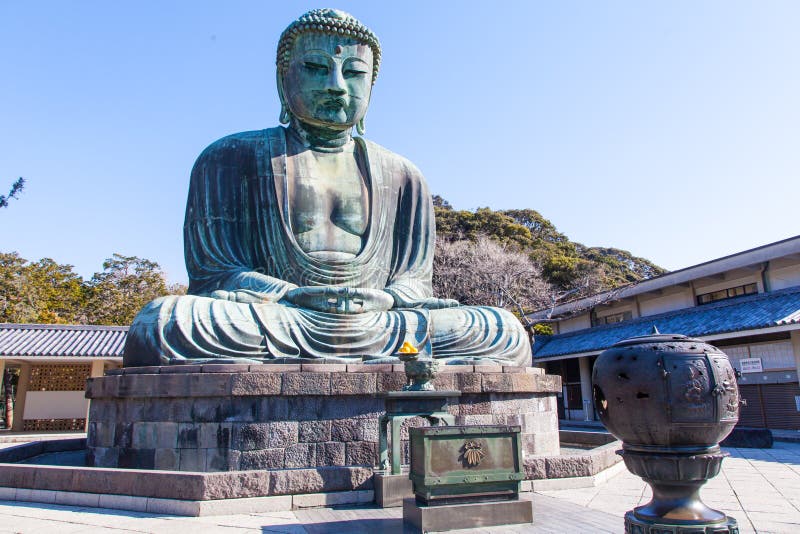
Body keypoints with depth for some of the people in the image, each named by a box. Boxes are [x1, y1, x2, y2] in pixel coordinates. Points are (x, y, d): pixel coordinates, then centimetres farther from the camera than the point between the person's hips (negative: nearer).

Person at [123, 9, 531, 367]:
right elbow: (211, 273, 0)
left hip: (378, 332, 3)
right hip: (263, 333, -2)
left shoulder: (401, 176, 16)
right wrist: (293, 296, -19)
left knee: (505, 334, -16)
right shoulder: (231, 158, 9)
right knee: (160, 322, -33)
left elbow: (415, 280, 12)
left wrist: (384, 300, -14)